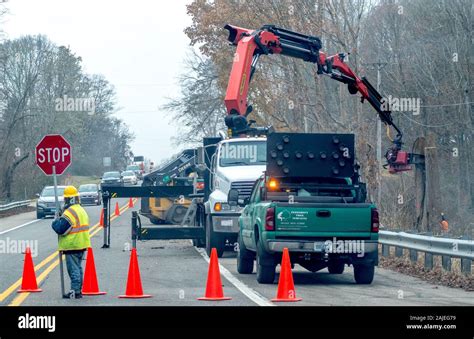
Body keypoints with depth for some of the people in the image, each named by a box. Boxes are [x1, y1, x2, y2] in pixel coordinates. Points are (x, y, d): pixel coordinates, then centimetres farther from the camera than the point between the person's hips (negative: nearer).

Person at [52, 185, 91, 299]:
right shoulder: (82, 210, 12)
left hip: (72, 246, -9)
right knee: (78, 268, 16)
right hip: (82, 244, 9)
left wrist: (56, 222, -3)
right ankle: (79, 290, 20)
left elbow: (60, 229, -23)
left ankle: (75, 291, -5)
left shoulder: (70, 212, -19)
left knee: (73, 269, -5)